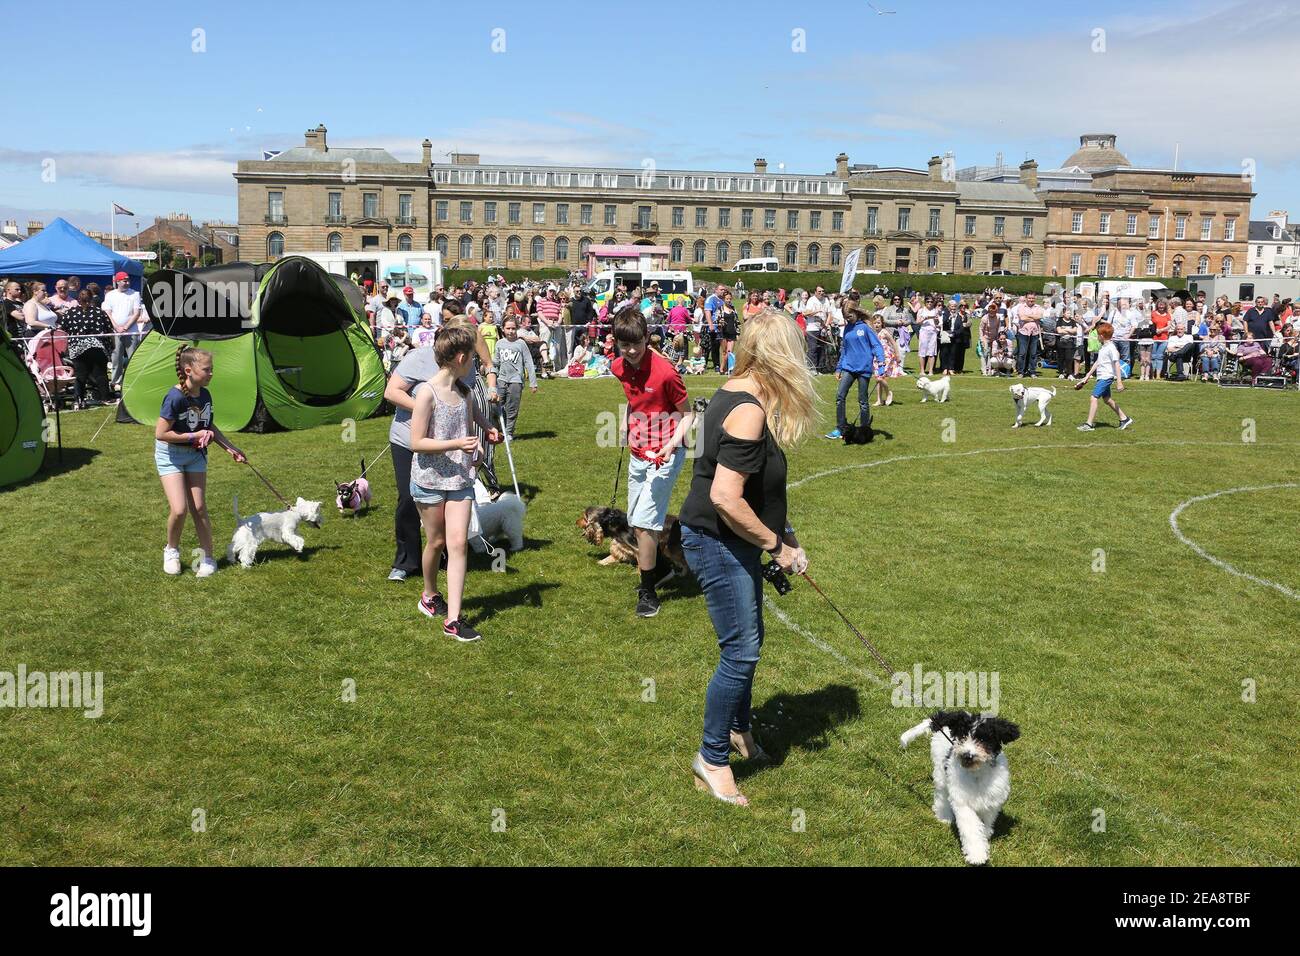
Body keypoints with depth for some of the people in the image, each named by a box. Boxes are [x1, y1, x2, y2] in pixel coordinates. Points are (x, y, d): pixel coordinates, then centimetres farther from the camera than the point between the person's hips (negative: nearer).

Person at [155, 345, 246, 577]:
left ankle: (207, 558, 13)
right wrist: (195, 436, -21)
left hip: (196, 454, 5)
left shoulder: (205, 395, -5)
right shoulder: (175, 397, -25)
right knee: (179, 509, -13)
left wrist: (229, 448, 5)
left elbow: (209, 426, 12)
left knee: (199, 508, 4)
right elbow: (161, 434, -25)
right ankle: (171, 551, 14)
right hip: (170, 455, -5)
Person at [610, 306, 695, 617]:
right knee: (635, 521, 16)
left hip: (664, 455, -7)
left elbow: (687, 413, -11)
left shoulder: (664, 372, -21)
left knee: (643, 522, -11)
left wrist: (672, 444, -24)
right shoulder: (619, 368, -1)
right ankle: (656, 569, 39)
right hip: (638, 453, 7)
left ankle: (648, 592, 3)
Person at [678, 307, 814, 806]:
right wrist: (777, 545, -17)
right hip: (718, 543, -10)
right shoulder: (749, 412, -24)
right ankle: (712, 758, 13)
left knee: (748, 641, 22)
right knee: (741, 652, -2)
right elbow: (725, 499, -29)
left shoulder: (732, 393, 6)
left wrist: (776, 528, 10)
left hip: (729, 540, 10)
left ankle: (738, 728, 42)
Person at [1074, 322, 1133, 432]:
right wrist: (1087, 376, 22)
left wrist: (1119, 381, -22)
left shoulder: (1111, 348, -16)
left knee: (1093, 398, -13)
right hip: (1102, 377, 10)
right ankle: (1124, 419, 28)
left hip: (1106, 377, -10)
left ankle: (1089, 424, -11)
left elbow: (1116, 364, -19)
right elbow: (1097, 363, 20)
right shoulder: (1103, 347, 13)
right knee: (1107, 399, 18)